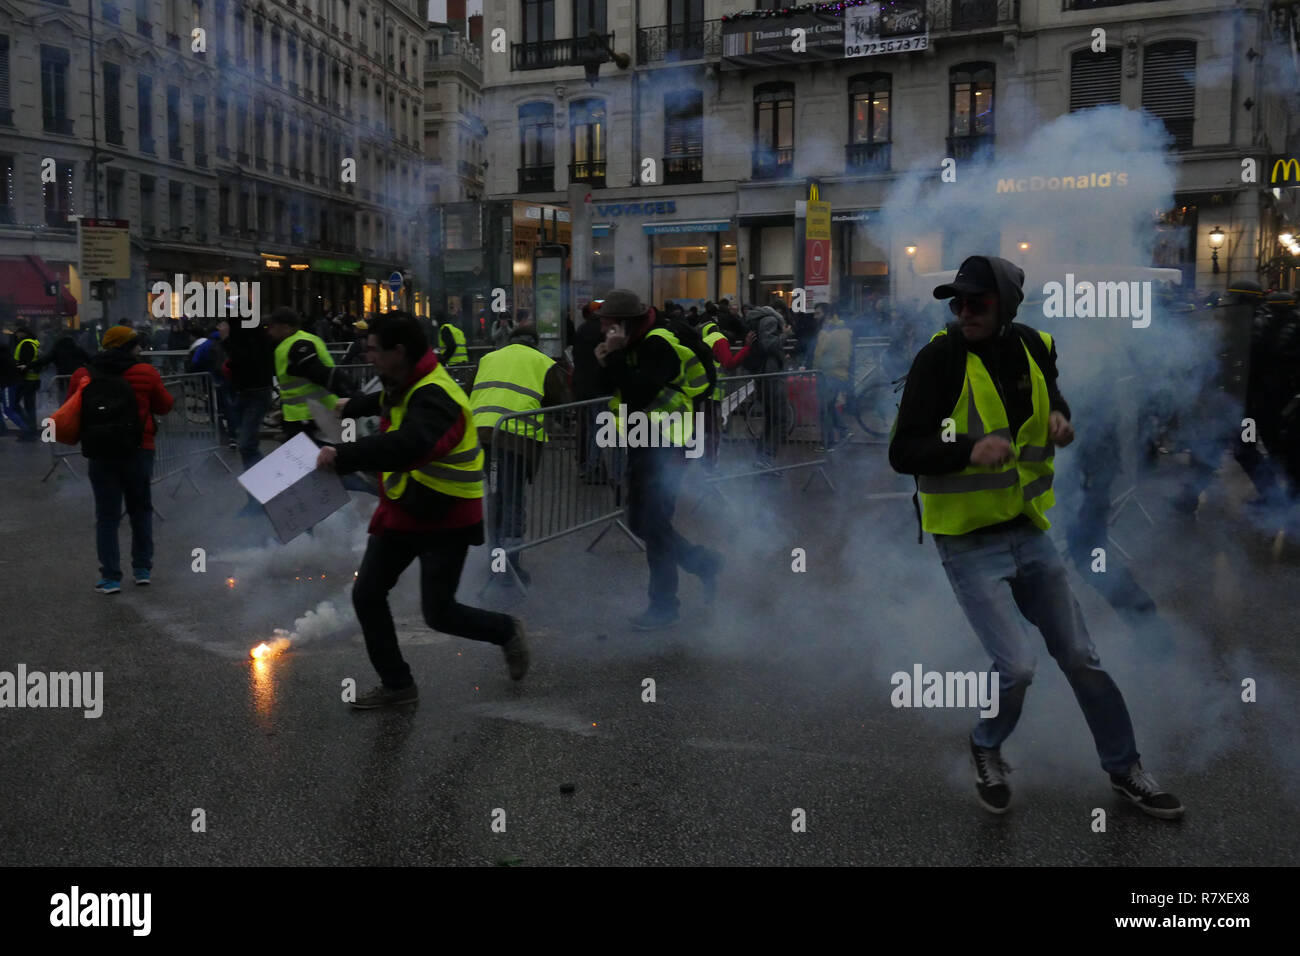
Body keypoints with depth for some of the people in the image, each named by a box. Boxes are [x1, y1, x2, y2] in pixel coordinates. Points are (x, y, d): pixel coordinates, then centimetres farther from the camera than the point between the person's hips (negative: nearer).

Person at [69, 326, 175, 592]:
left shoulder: (83, 377, 2)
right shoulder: (146, 373, -4)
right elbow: (164, 406, 3)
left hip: (99, 453, 1)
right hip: (138, 450, -1)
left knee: (107, 515, 6)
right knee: (140, 510, 15)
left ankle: (111, 577, 4)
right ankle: (143, 569, 17)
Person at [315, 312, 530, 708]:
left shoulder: (434, 397, -28)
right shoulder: (403, 383, 3)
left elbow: (408, 446, -48)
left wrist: (343, 455, -50)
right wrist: (351, 406, 43)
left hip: (446, 519, -9)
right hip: (402, 509, 9)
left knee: (438, 613, -3)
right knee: (366, 595, 7)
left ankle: (507, 632, 26)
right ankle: (396, 685, 22)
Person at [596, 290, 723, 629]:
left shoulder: (657, 345, -18)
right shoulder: (632, 346, 12)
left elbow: (636, 397, -29)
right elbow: (605, 391, 15)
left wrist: (616, 356, -25)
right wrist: (605, 363, -1)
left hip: (664, 445, -10)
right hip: (643, 445, 10)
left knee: (653, 523, -5)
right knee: (641, 522, 13)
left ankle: (663, 605, 8)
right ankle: (703, 562, 27)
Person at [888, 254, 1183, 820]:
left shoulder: (1034, 348, 2)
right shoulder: (939, 359, -15)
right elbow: (902, 453, -19)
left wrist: (1059, 418, 0)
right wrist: (969, 450, -34)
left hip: (1030, 533, 6)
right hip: (969, 543, -5)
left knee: (1080, 657, 13)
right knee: (1017, 666, -13)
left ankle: (1124, 770, 33)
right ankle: (987, 751, 20)